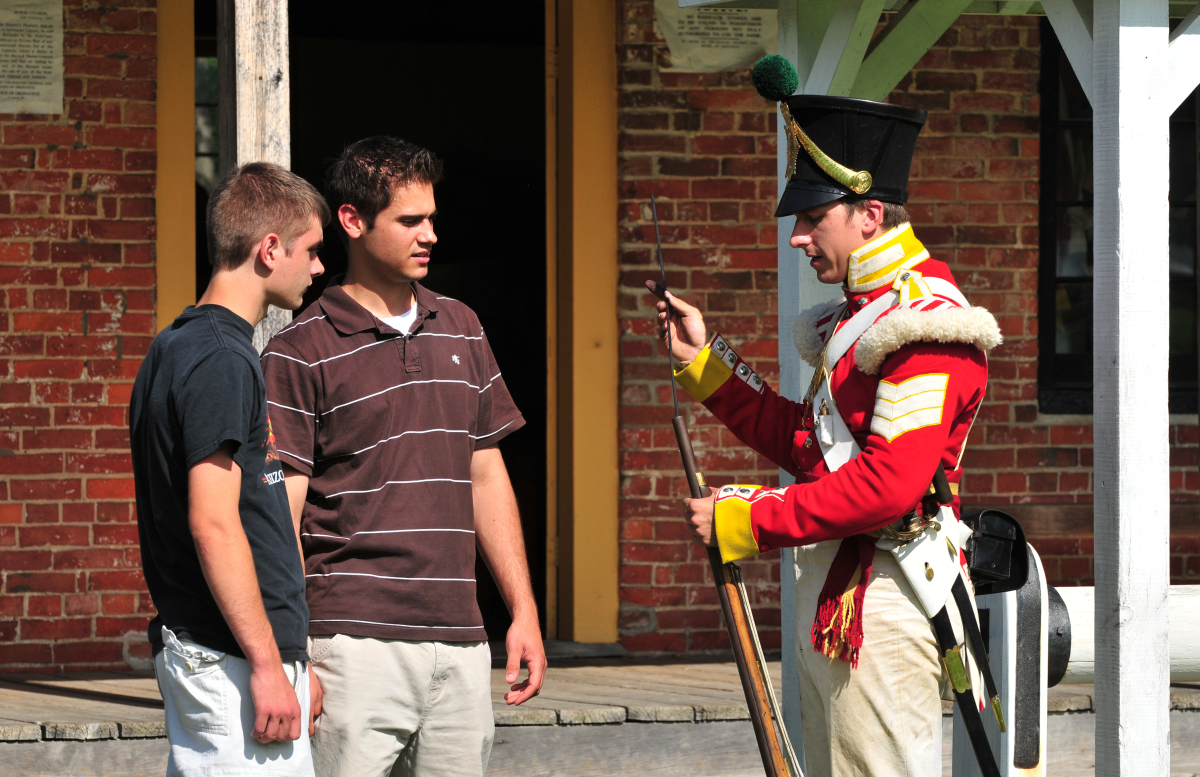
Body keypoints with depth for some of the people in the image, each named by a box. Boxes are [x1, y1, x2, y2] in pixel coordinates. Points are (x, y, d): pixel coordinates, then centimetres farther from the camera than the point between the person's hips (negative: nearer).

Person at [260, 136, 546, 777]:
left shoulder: (460, 328, 16)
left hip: (460, 641, 6)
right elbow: (279, 515, -6)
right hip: (357, 645, -5)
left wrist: (523, 609, 14)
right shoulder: (300, 352, -3)